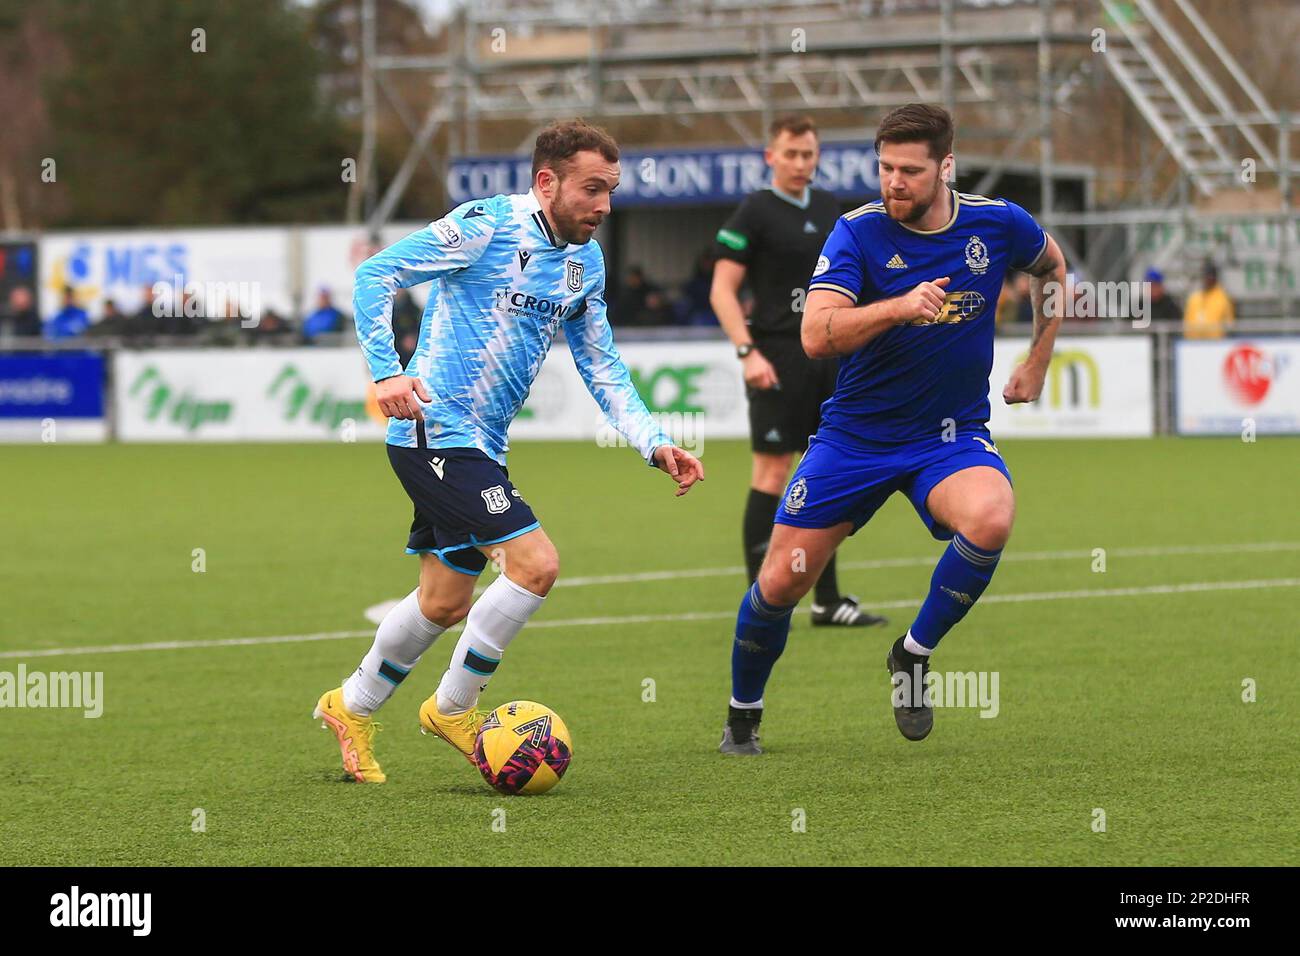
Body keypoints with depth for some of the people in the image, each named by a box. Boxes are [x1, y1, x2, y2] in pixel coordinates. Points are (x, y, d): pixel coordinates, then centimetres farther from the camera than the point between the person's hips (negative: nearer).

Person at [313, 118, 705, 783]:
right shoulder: (485, 227, -15)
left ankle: (351, 708, 35)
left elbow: (601, 367, 15)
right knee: (536, 564, -16)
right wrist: (387, 372, -22)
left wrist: (654, 443, 2)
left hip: (480, 446, 9)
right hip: (434, 430, -9)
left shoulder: (585, 260, 10)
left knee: (446, 603, 15)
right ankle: (452, 708, 1)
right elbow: (374, 275, -13)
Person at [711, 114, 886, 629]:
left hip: (828, 355, 7)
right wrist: (748, 352, -19)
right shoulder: (754, 211, -6)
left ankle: (827, 600, 14)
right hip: (779, 358, -7)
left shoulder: (827, 206, 13)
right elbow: (722, 290, -9)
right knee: (771, 475, -7)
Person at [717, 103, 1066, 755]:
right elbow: (816, 335, -25)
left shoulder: (997, 224, -7)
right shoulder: (859, 231, -13)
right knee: (780, 583, -1)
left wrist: (1037, 362, 16)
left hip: (951, 434, 0)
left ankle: (914, 653, -7)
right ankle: (743, 714, 27)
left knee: (989, 519, -33)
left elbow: (1052, 267, 17)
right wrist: (901, 306, -38)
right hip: (856, 433, 0)